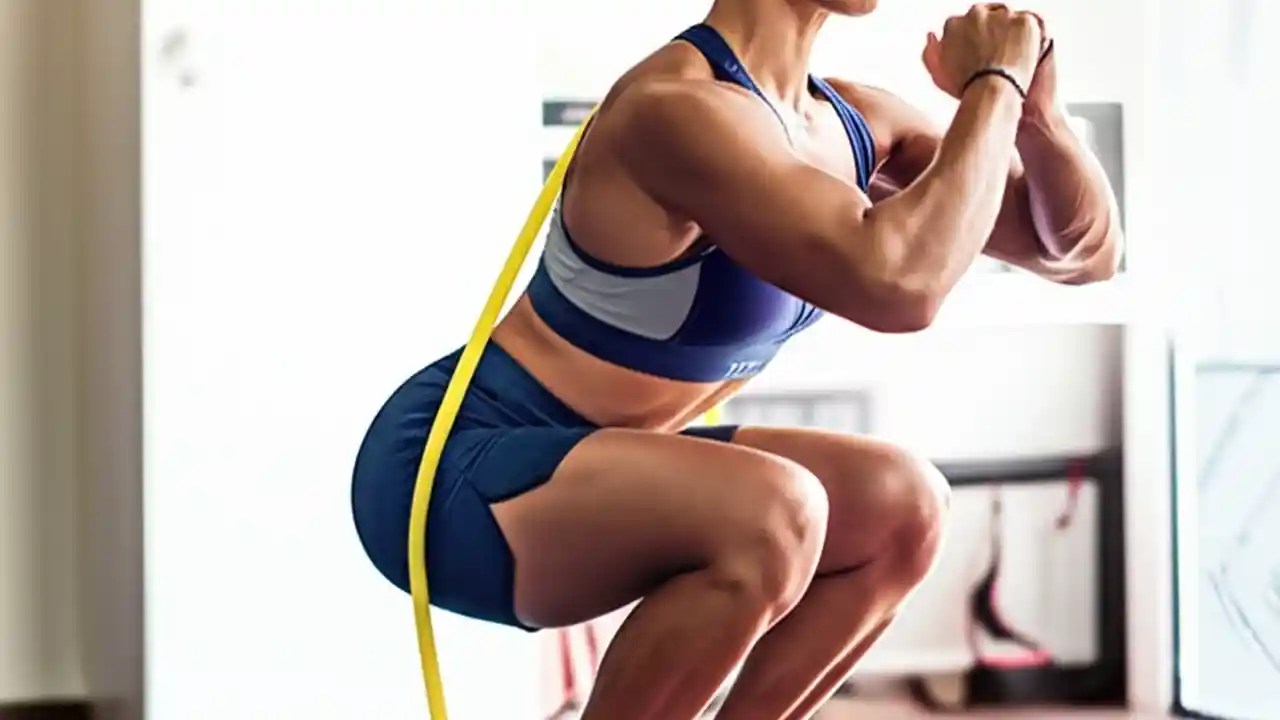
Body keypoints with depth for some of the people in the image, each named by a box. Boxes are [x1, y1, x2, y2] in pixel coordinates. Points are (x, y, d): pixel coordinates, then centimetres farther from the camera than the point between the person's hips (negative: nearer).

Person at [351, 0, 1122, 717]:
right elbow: (897, 283, -37)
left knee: (903, 506, 4)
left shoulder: (851, 120, 2)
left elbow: (1084, 250, 8)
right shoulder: (682, 106, -24)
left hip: (575, 467, 9)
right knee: (771, 513, -31)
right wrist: (993, 87, -23)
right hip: (448, 470, -9)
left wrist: (1035, 110, -11)